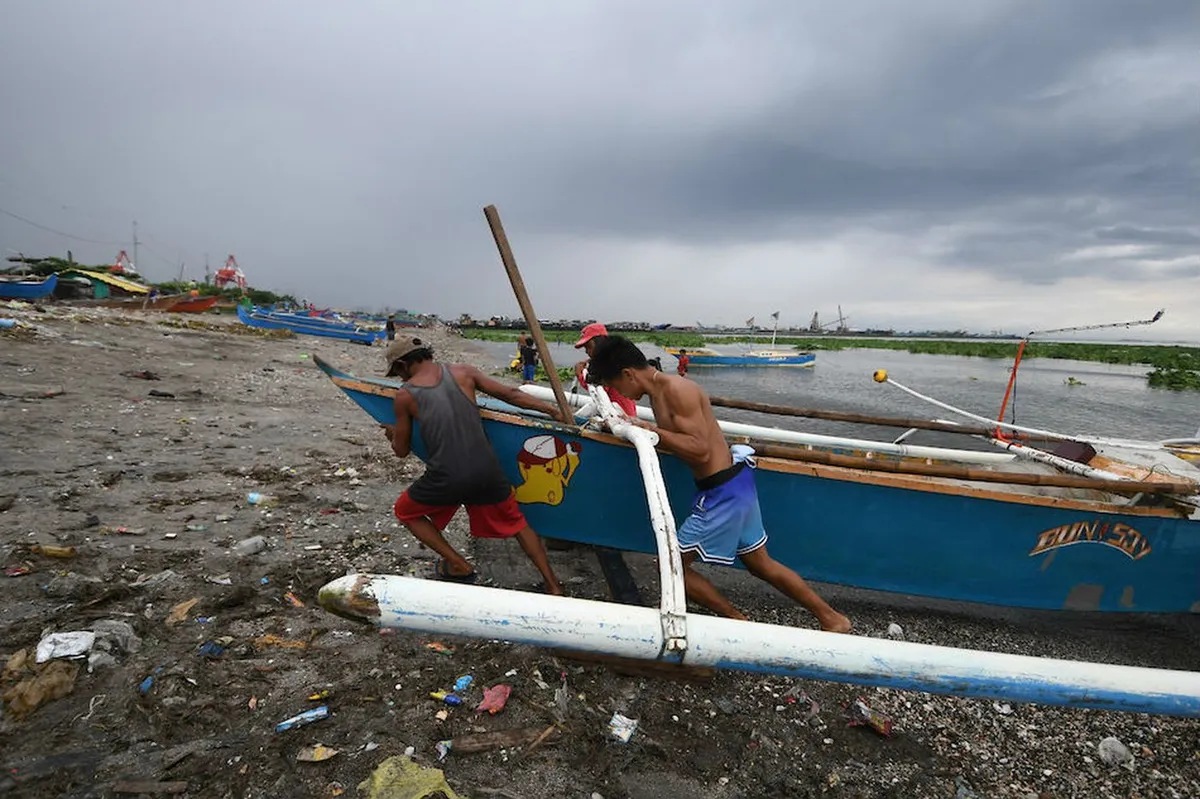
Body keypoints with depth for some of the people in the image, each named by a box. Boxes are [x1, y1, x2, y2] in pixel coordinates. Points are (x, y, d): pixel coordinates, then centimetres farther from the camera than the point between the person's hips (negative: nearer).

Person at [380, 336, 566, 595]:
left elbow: (402, 451, 11)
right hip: (487, 472, 3)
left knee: (405, 512, 27)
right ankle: (553, 585, 22)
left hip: (445, 479, -3)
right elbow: (510, 394, 5)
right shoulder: (462, 372, 6)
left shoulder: (404, 396, 3)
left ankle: (459, 566, 21)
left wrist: (394, 434, 34)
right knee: (516, 522, 26)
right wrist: (552, 410, 12)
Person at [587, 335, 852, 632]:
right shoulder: (658, 392, 8)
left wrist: (651, 430, -22)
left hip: (722, 491, -10)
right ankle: (832, 619, 33)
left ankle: (740, 623, 15)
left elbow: (700, 449, -24)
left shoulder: (676, 390, -20)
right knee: (760, 563, 22)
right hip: (734, 484, 10)